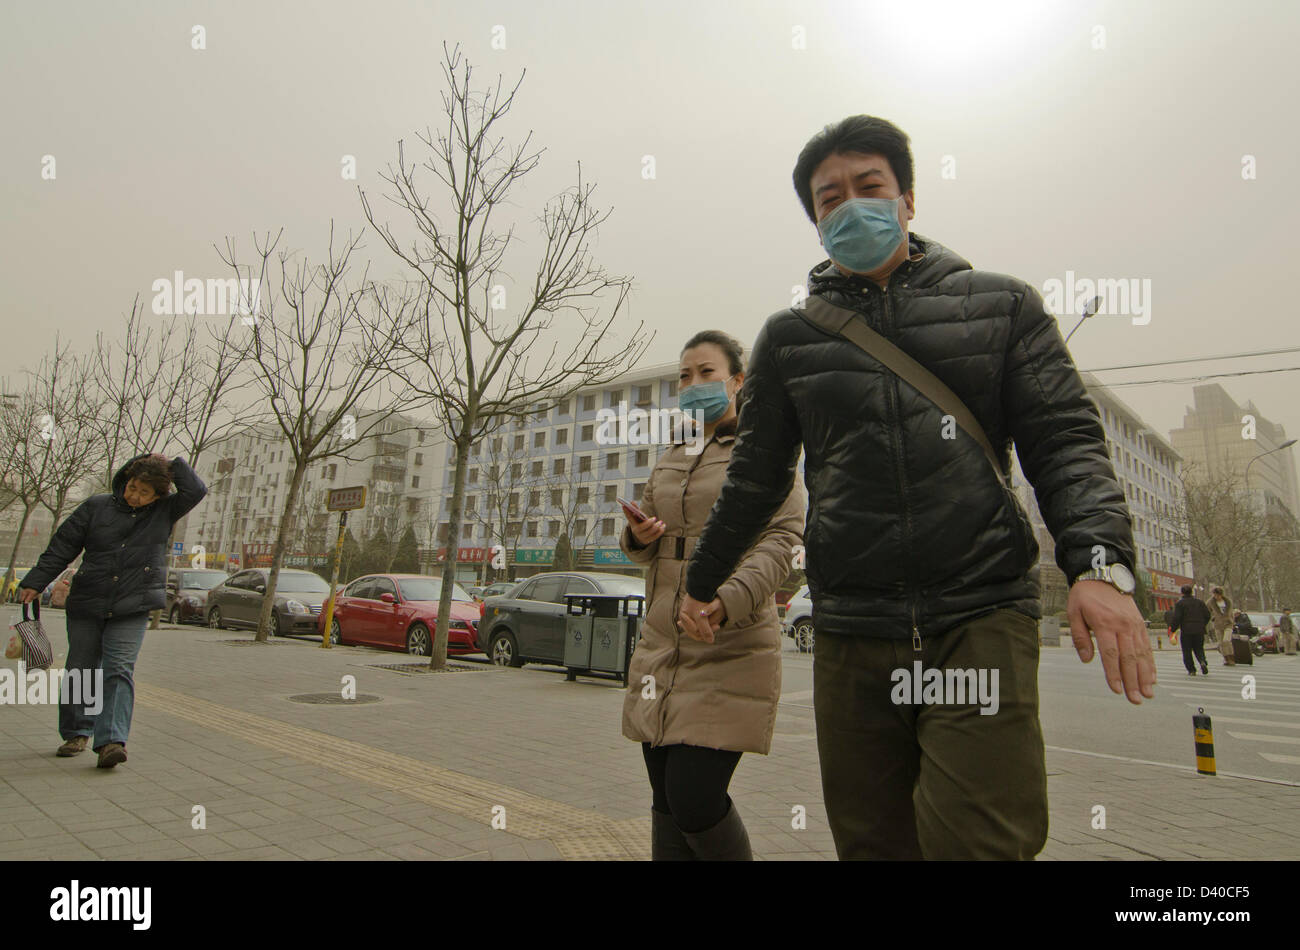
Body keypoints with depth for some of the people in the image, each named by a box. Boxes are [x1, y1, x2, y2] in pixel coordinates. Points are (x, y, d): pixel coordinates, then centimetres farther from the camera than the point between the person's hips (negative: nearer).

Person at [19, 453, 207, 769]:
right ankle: (76, 733, 28)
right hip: (87, 604, 2)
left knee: (119, 669, -10)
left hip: (132, 610, -2)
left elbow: (196, 491, -9)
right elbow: (62, 547, 5)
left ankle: (111, 740, -14)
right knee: (80, 669, 10)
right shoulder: (97, 506, 2)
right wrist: (35, 582, 3)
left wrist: (172, 464, -6)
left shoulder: (165, 512, 3)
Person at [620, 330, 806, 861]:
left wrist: (728, 601, -26)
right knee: (666, 803, 9)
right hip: (662, 643, 6)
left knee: (694, 799, -10)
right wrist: (638, 536, -3)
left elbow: (782, 538, -10)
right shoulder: (670, 459, 18)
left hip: (733, 645, -5)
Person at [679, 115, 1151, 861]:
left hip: (983, 615, -1)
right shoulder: (790, 338, 11)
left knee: (982, 839, -9)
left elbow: (1066, 441, 4)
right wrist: (702, 581, 24)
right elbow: (757, 477, 18)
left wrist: (1102, 559, -14)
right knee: (873, 840, 9)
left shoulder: (1002, 305, 9)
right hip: (853, 631, 2)